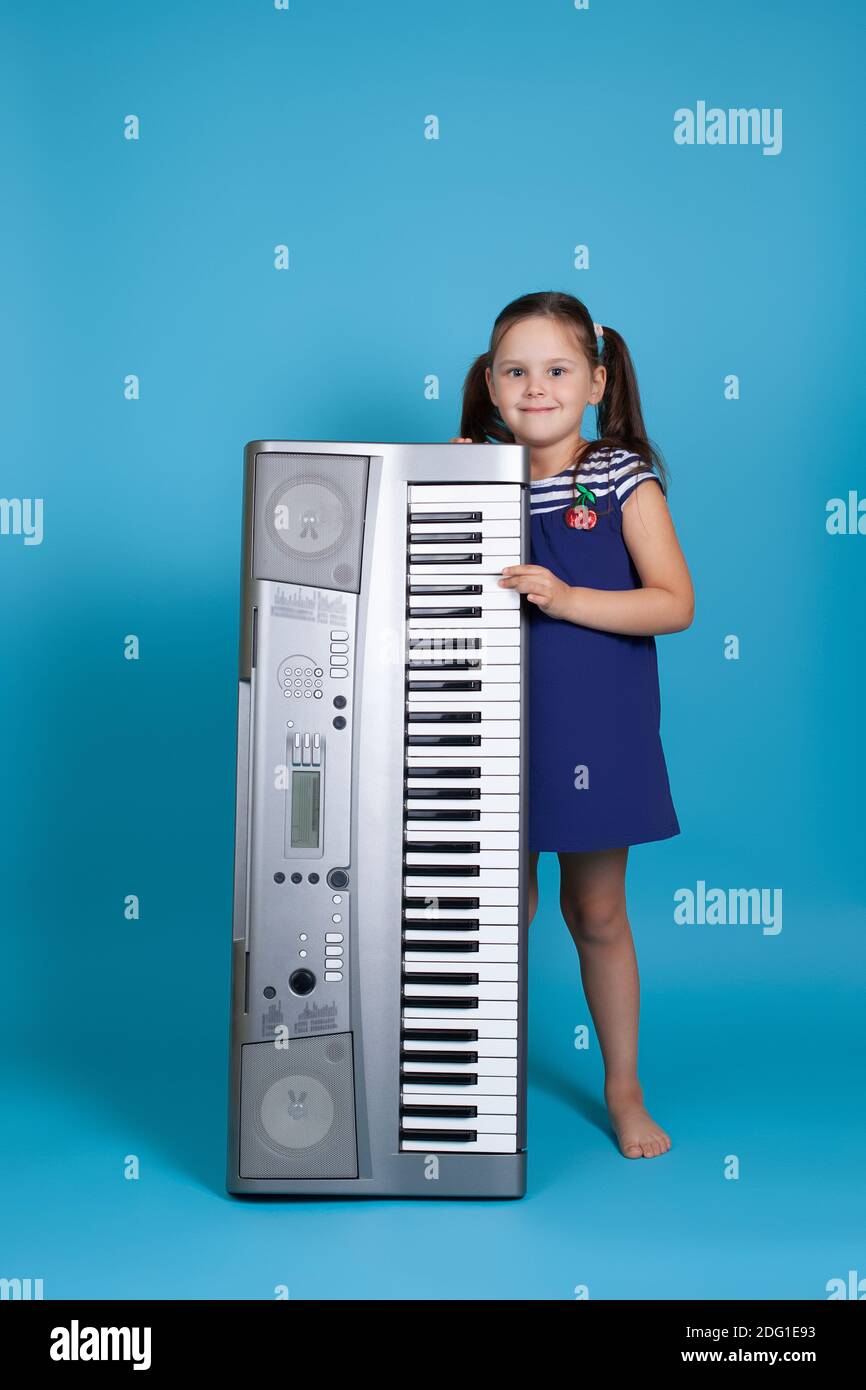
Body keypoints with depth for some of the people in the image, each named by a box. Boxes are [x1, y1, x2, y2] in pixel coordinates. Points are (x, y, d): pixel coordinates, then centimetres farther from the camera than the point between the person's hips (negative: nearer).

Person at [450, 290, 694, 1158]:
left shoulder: (623, 477, -4)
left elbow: (675, 603, -11)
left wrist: (566, 598, -22)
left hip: (592, 728, -1)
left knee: (596, 912, 11)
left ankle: (623, 1087, 30)